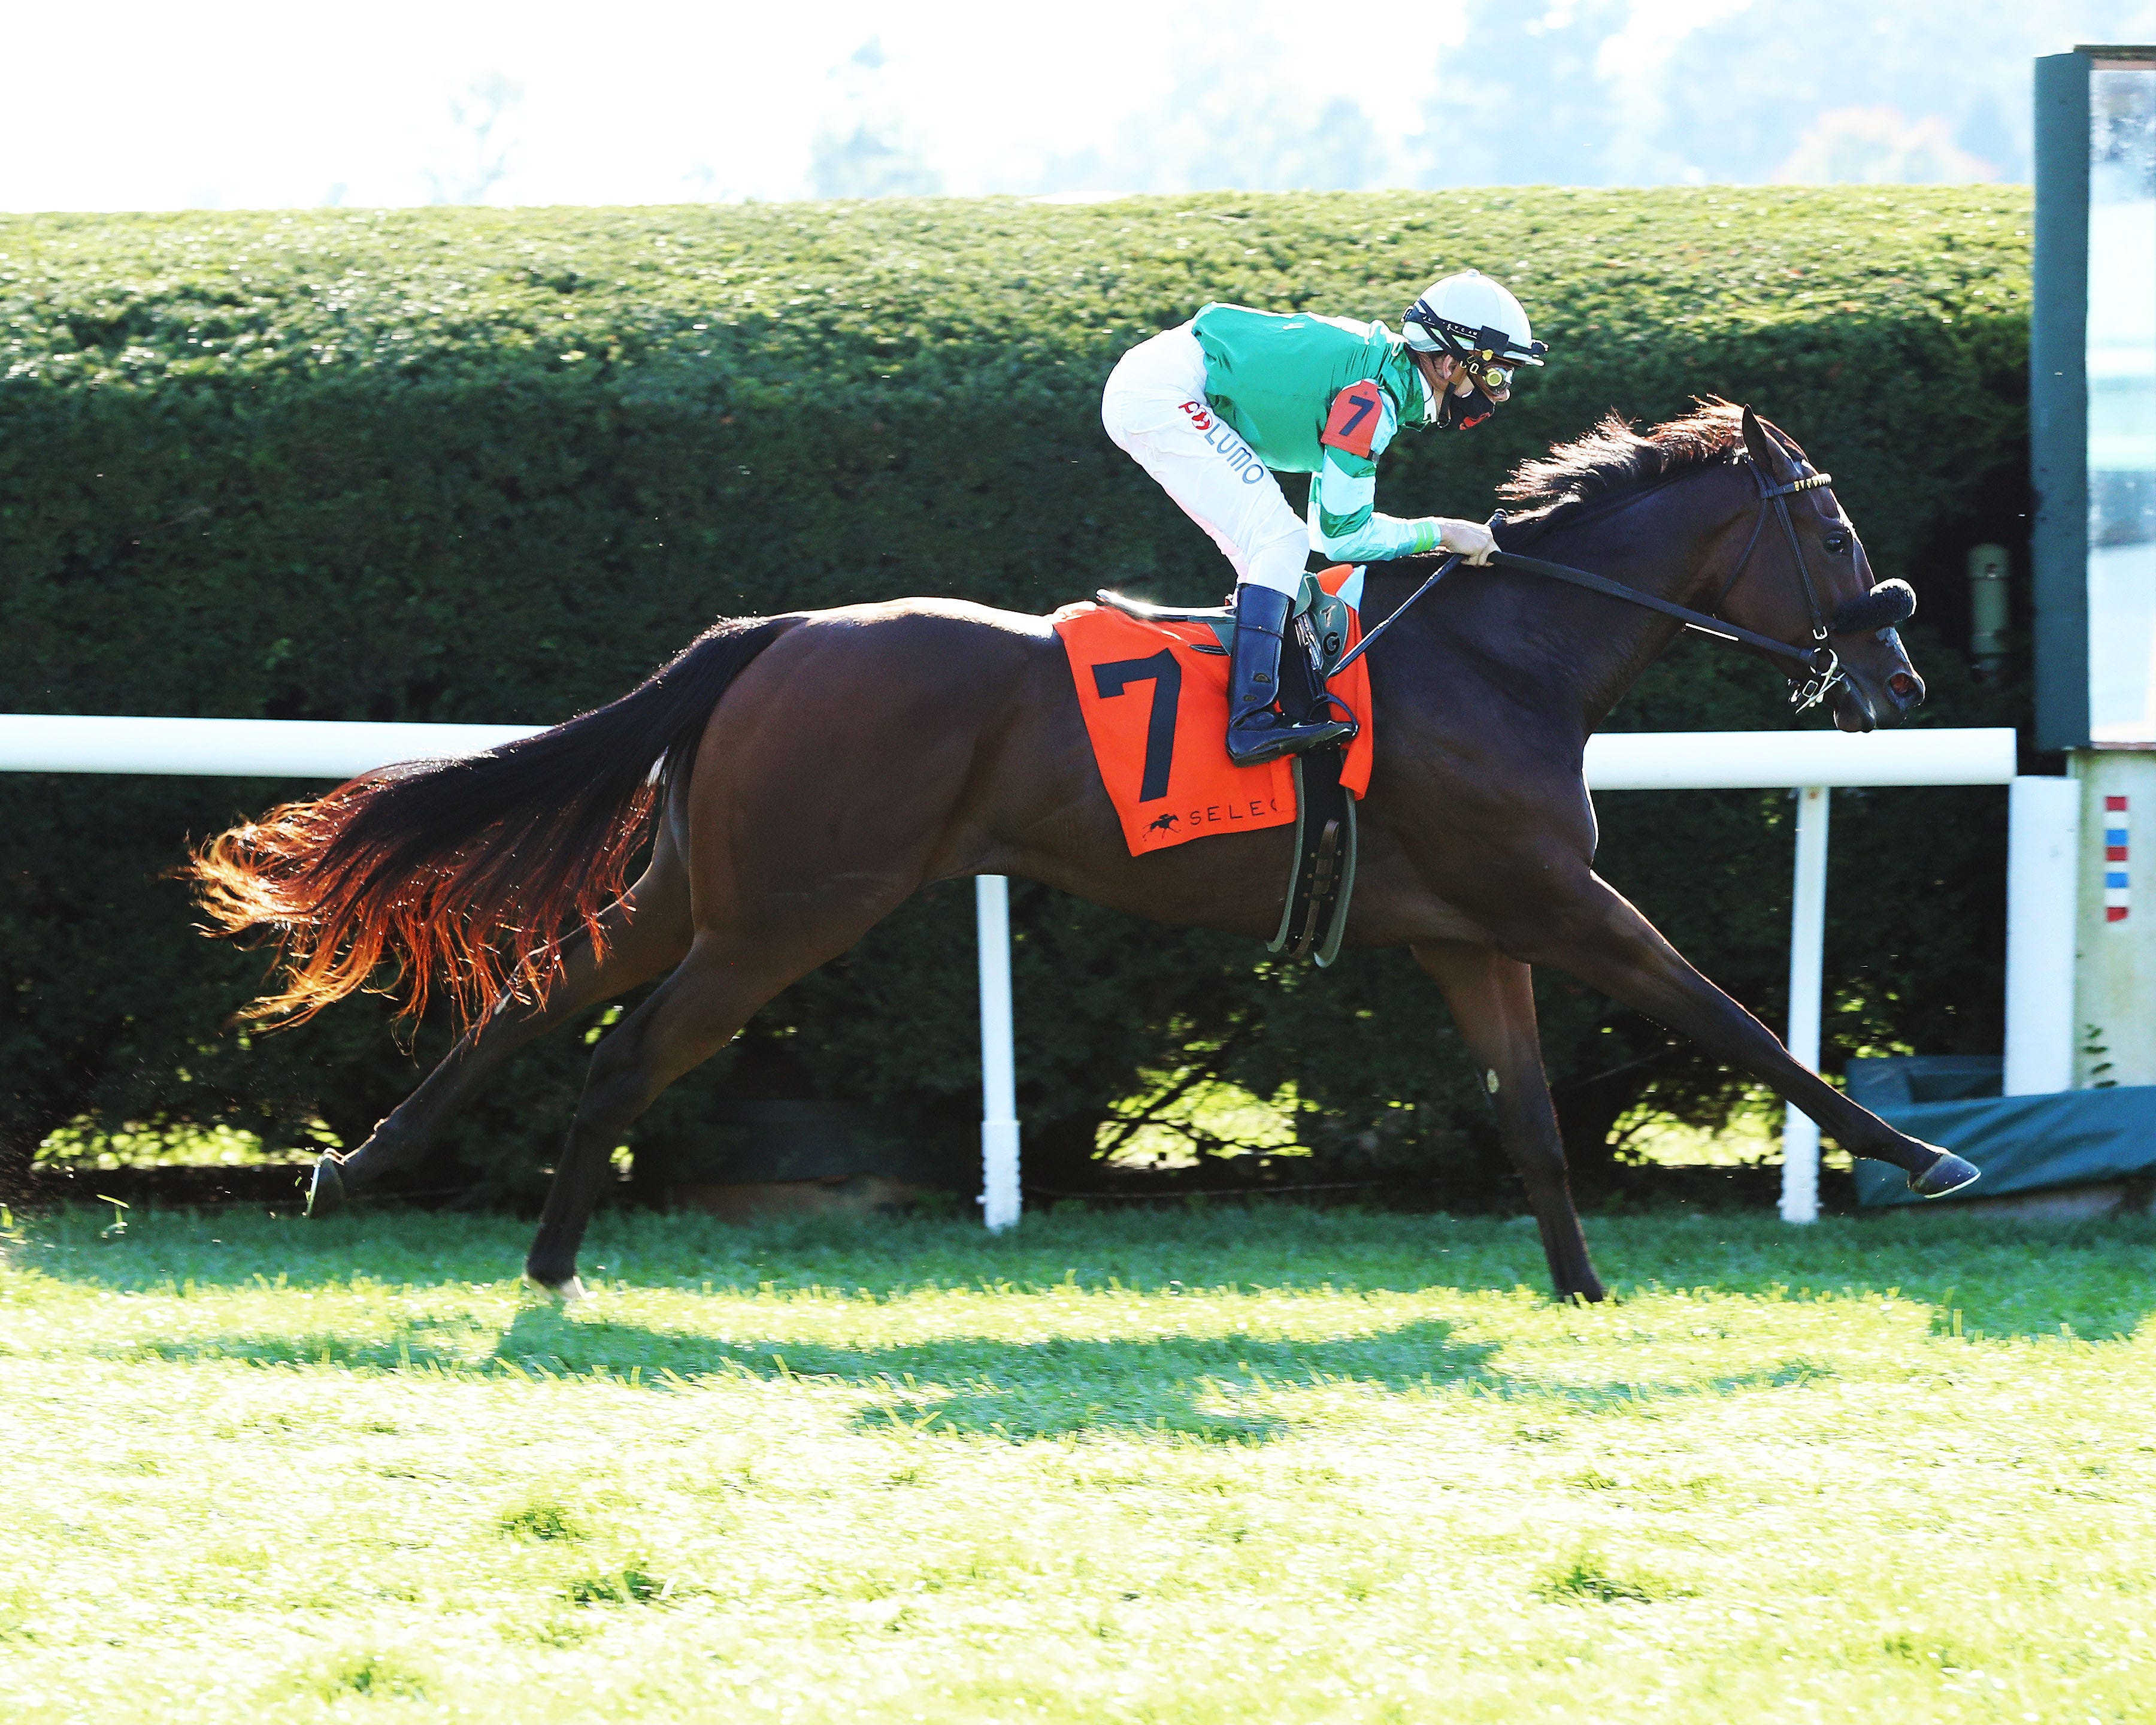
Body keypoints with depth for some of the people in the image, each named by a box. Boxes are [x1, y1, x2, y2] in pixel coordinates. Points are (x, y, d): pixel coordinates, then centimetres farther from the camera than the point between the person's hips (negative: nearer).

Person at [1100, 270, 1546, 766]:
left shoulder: (1382, 370, 12)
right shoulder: (1374, 396, -18)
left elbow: (1328, 526, 20)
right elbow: (1342, 536, -15)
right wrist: (1441, 533, -9)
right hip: (1161, 396, -11)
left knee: (1275, 553, 13)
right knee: (1280, 542, -16)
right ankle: (1252, 722, -25)